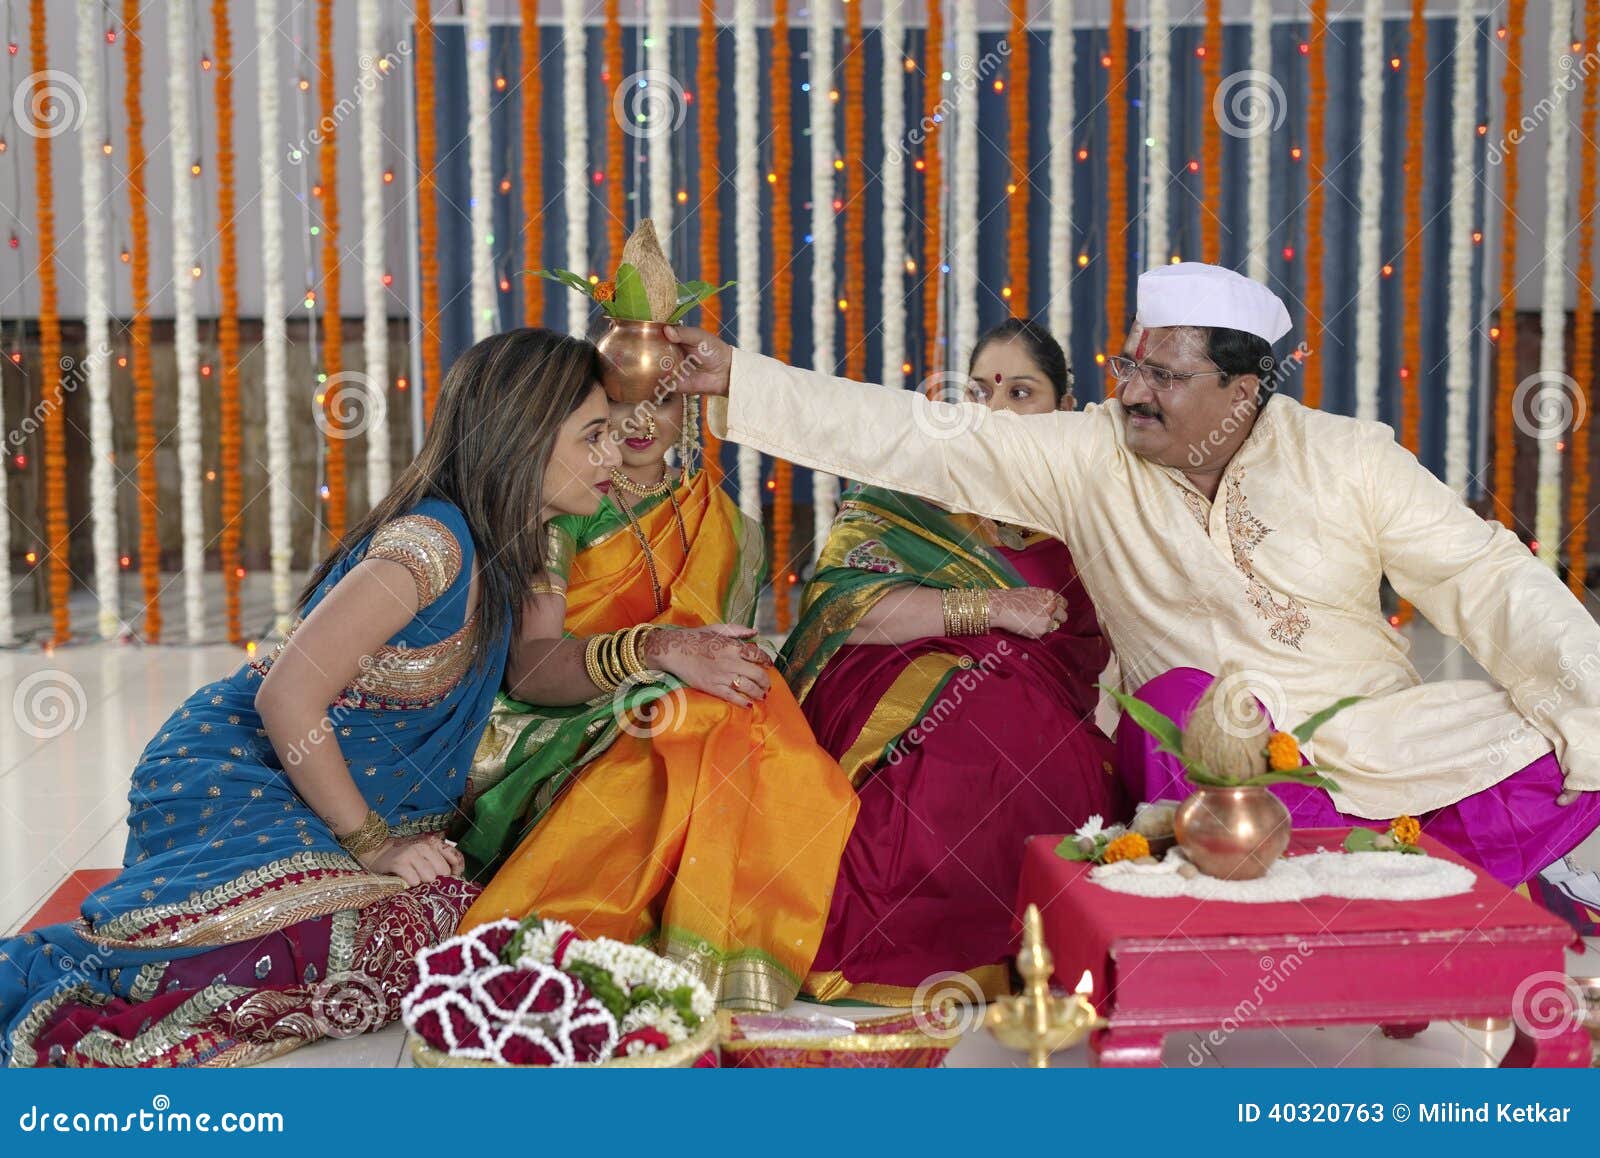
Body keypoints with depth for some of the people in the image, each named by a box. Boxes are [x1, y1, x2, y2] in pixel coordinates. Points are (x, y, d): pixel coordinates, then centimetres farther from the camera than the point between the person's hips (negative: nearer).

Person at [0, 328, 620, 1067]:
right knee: (332, 942, -32)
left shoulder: (501, 548, 6)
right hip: (231, 774, -10)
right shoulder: (430, 542, -20)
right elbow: (287, 697, -21)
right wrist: (371, 843, -14)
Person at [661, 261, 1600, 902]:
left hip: (1388, 731, 0)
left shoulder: (1349, 461, 1)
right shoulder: (1090, 458, 1)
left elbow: (1489, 580, 1)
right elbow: (914, 439, -3)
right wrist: (736, 378, -8)